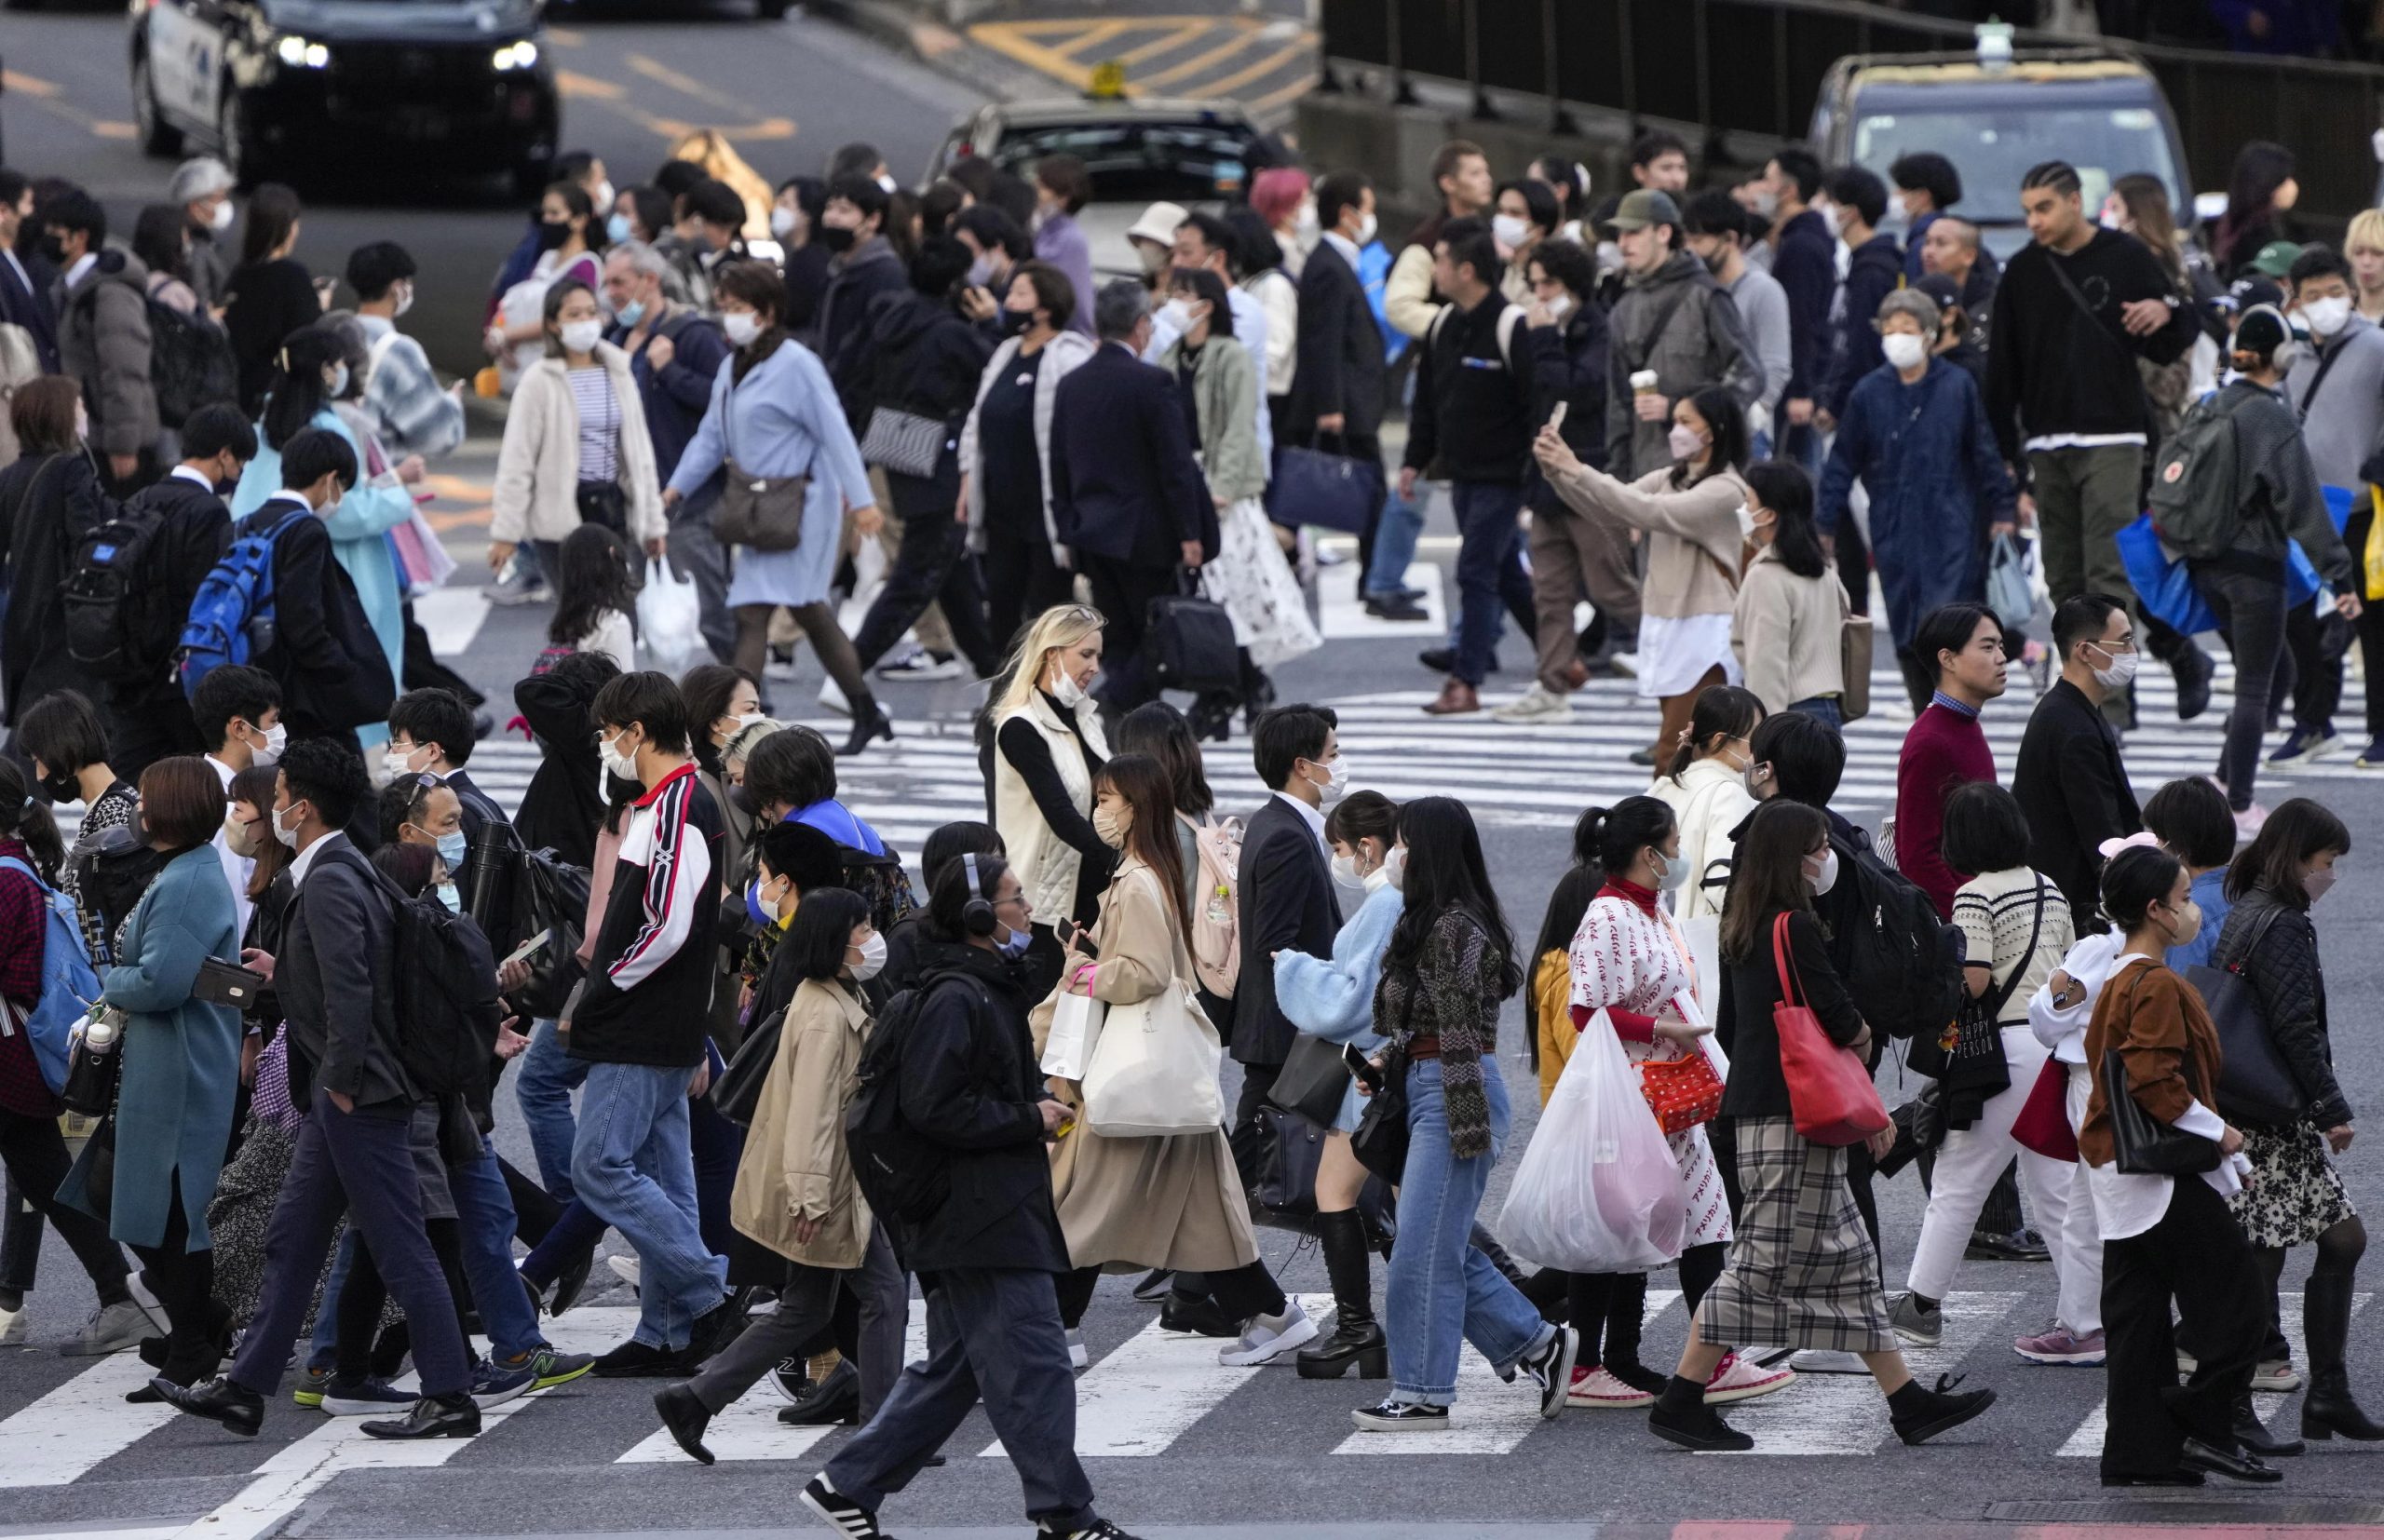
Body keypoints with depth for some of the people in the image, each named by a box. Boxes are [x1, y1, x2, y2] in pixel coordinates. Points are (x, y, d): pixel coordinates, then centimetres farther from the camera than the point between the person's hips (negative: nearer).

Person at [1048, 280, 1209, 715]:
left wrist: (1067, 531, 19)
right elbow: (1176, 465, -14)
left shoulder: (1070, 385, 7)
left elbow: (1058, 467, 12)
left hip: (1090, 532, 6)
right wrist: (1189, 533, -9)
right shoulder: (1151, 384, -12)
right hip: (1142, 532, -6)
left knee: (1123, 641, 11)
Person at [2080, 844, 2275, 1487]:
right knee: (2237, 1293, -4)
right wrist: (2219, 1133, -14)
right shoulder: (2157, 986, -16)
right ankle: (2205, 1428, -5)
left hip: (2119, 1179, 10)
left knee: (2138, 1313, 9)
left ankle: (2140, 1454, 9)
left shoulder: (2116, 981, 16)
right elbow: (2157, 1082, -25)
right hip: (2164, 1178, -10)